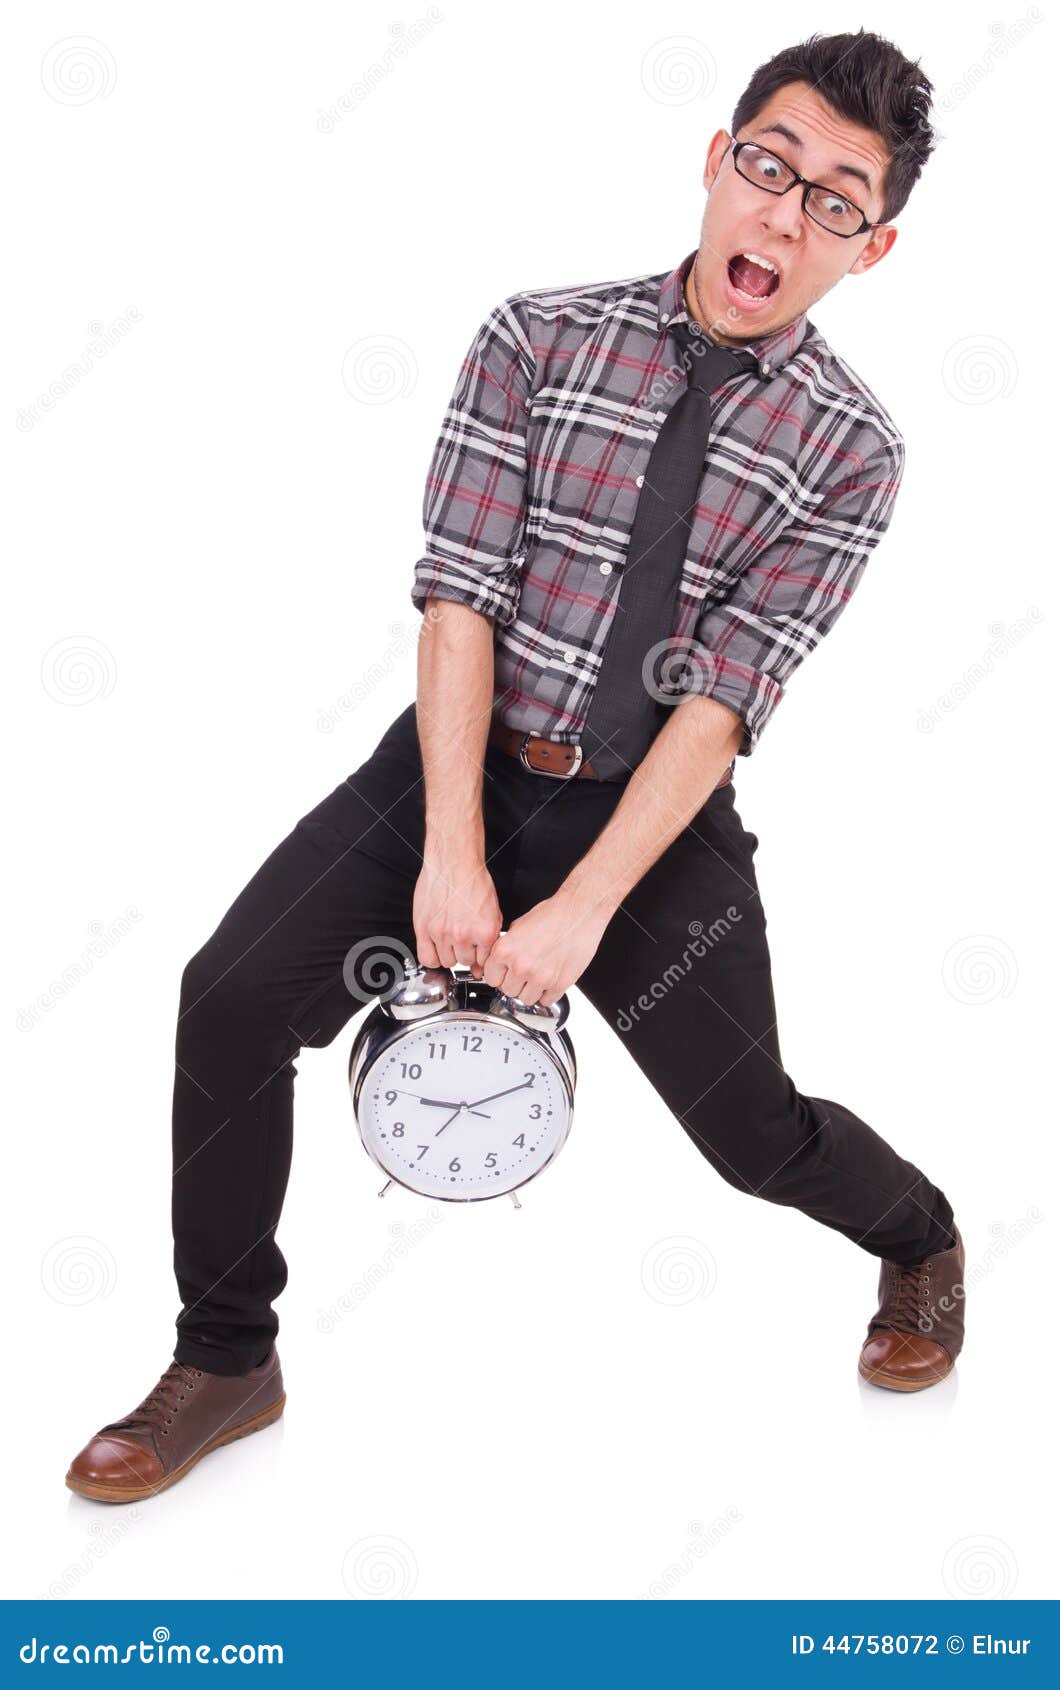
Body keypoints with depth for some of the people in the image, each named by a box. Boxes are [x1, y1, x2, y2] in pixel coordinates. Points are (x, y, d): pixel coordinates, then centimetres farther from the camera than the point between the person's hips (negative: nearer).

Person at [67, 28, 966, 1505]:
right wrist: (452, 856, -19)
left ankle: (923, 1241, 40)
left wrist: (584, 910, -21)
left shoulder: (850, 447, -5)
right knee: (234, 1002, -16)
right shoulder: (539, 339, -3)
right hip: (460, 763, 1)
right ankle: (224, 1364, 6)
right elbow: (461, 593, -9)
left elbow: (727, 694, -13)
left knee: (756, 1130, 3)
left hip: (656, 813, -1)